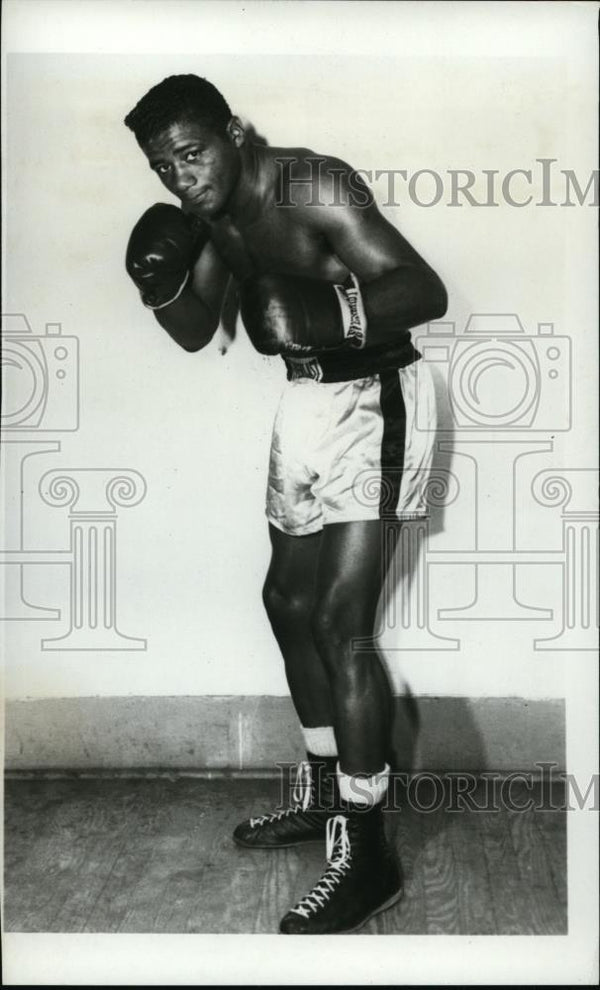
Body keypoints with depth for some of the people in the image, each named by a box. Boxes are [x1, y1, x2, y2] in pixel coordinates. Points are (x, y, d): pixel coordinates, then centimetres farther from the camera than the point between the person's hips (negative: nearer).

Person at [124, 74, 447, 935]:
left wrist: (329, 313, -43)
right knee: (289, 599, 15)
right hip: (305, 400, 9)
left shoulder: (314, 188, -20)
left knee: (341, 619, -15)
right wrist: (162, 283, -10)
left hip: (373, 396, -9)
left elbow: (427, 290, -27)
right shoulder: (214, 215, 4)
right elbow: (195, 332, 10)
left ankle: (367, 852, -5)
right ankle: (324, 792, 32)